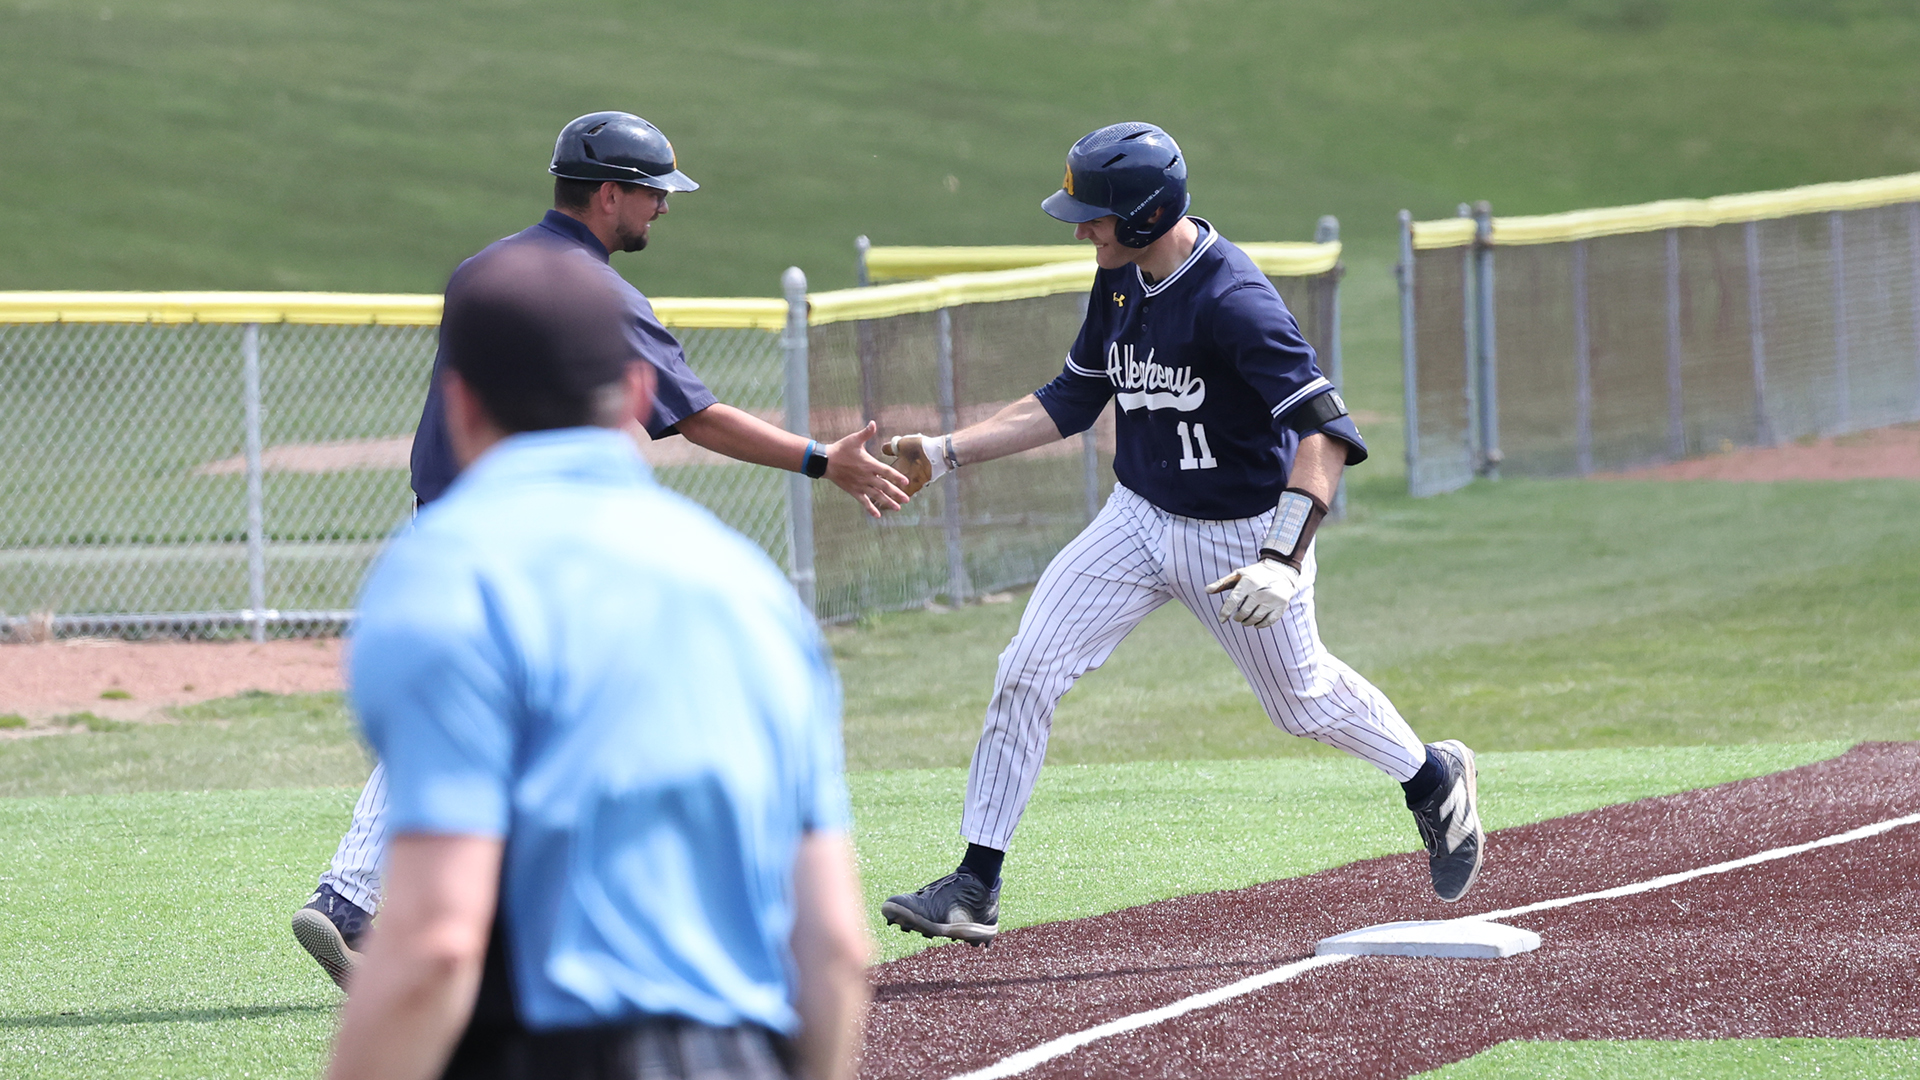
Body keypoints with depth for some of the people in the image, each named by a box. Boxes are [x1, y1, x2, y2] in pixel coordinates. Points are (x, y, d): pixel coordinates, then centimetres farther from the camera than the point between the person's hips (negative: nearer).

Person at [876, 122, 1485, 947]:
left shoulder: (1232, 301, -29)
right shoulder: (1121, 280, -3)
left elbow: (1324, 430, -35)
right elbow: (1072, 402, 11)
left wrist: (1282, 562, -45)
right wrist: (944, 454, 3)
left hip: (1242, 534, -6)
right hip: (1140, 519, 7)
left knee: (1302, 699, 14)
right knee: (1026, 671, -7)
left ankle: (1433, 780, 45)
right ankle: (976, 887, -3)